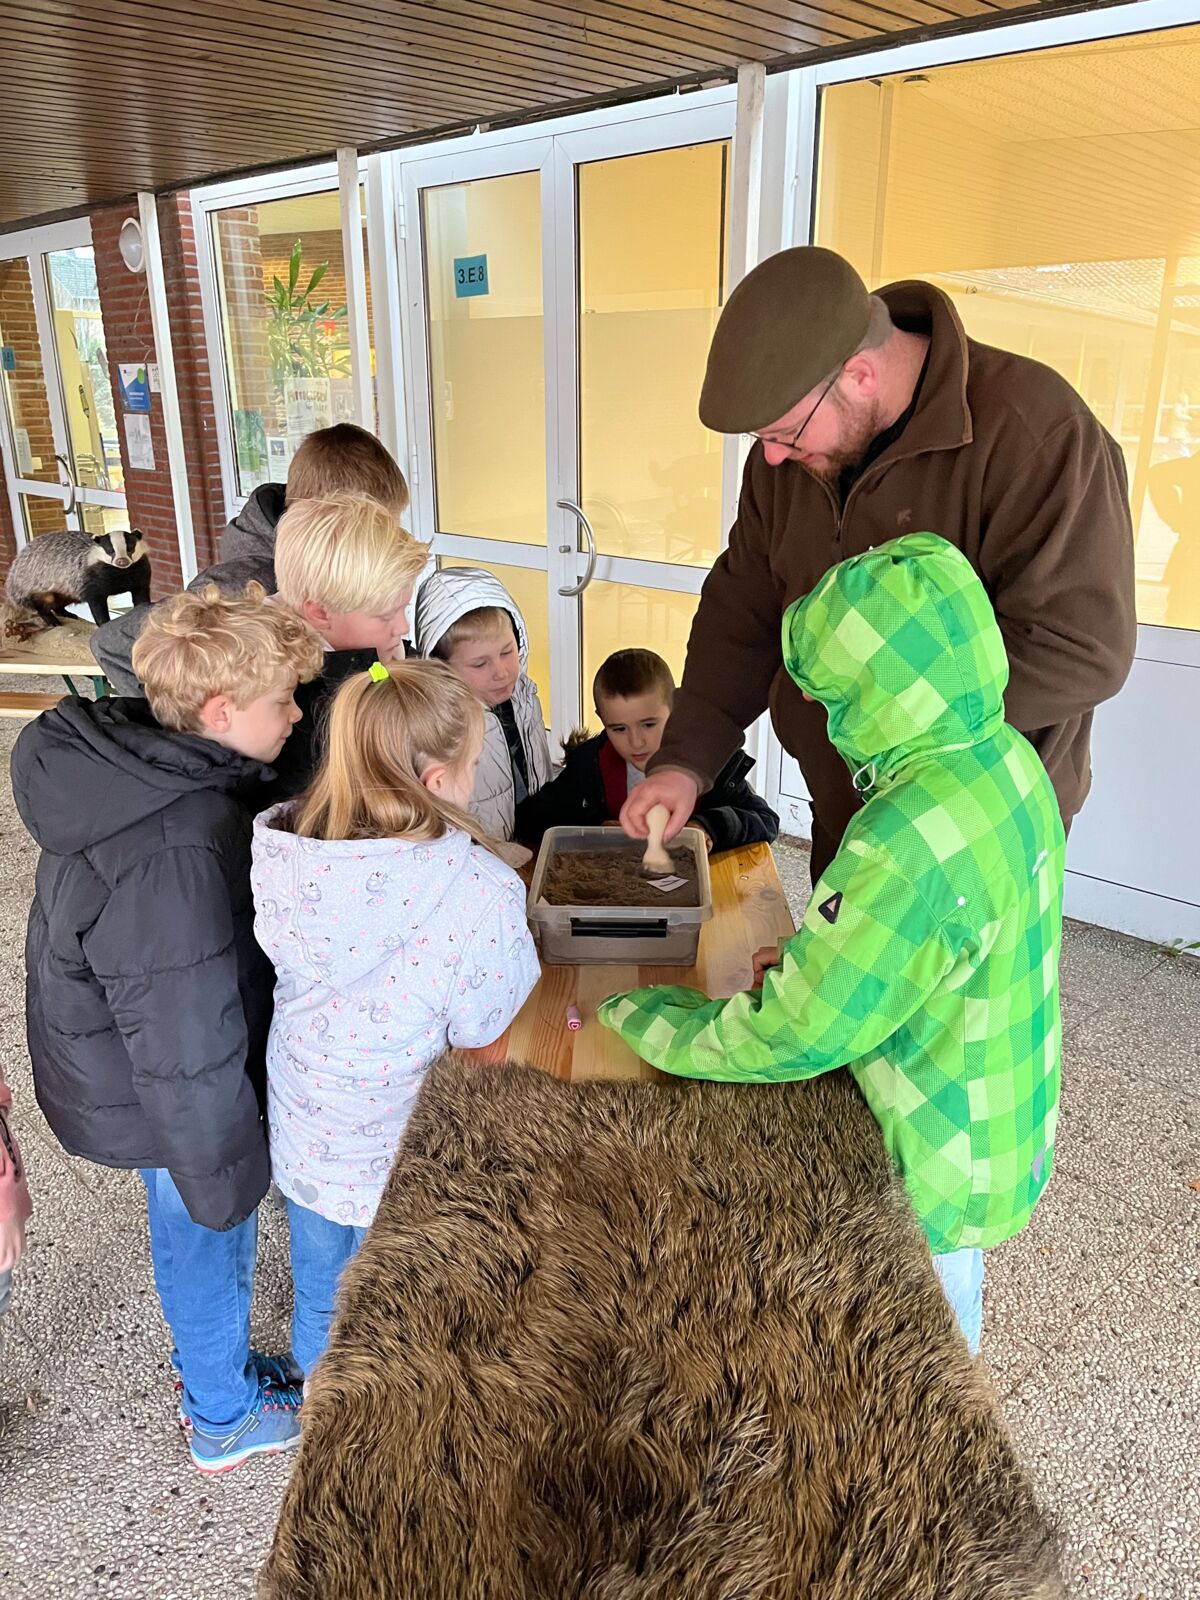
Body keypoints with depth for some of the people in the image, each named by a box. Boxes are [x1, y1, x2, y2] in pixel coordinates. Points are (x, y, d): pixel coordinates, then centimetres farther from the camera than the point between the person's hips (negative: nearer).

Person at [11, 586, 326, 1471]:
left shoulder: (134, 760, -10)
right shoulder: (172, 860, -39)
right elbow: (187, 1048, -31)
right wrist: (226, 1175, -16)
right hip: (165, 1102, -8)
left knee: (189, 1237, 30)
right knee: (212, 1246, 18)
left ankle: (209, 1357, 57)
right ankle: (224, 1418, 46)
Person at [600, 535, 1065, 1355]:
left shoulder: (910, 843, -37)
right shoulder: (1005, 758, -7)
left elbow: (794, 1037, -30)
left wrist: (628, 1019, -17)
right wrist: (820, 955, 0)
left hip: (939, 1164, -8)